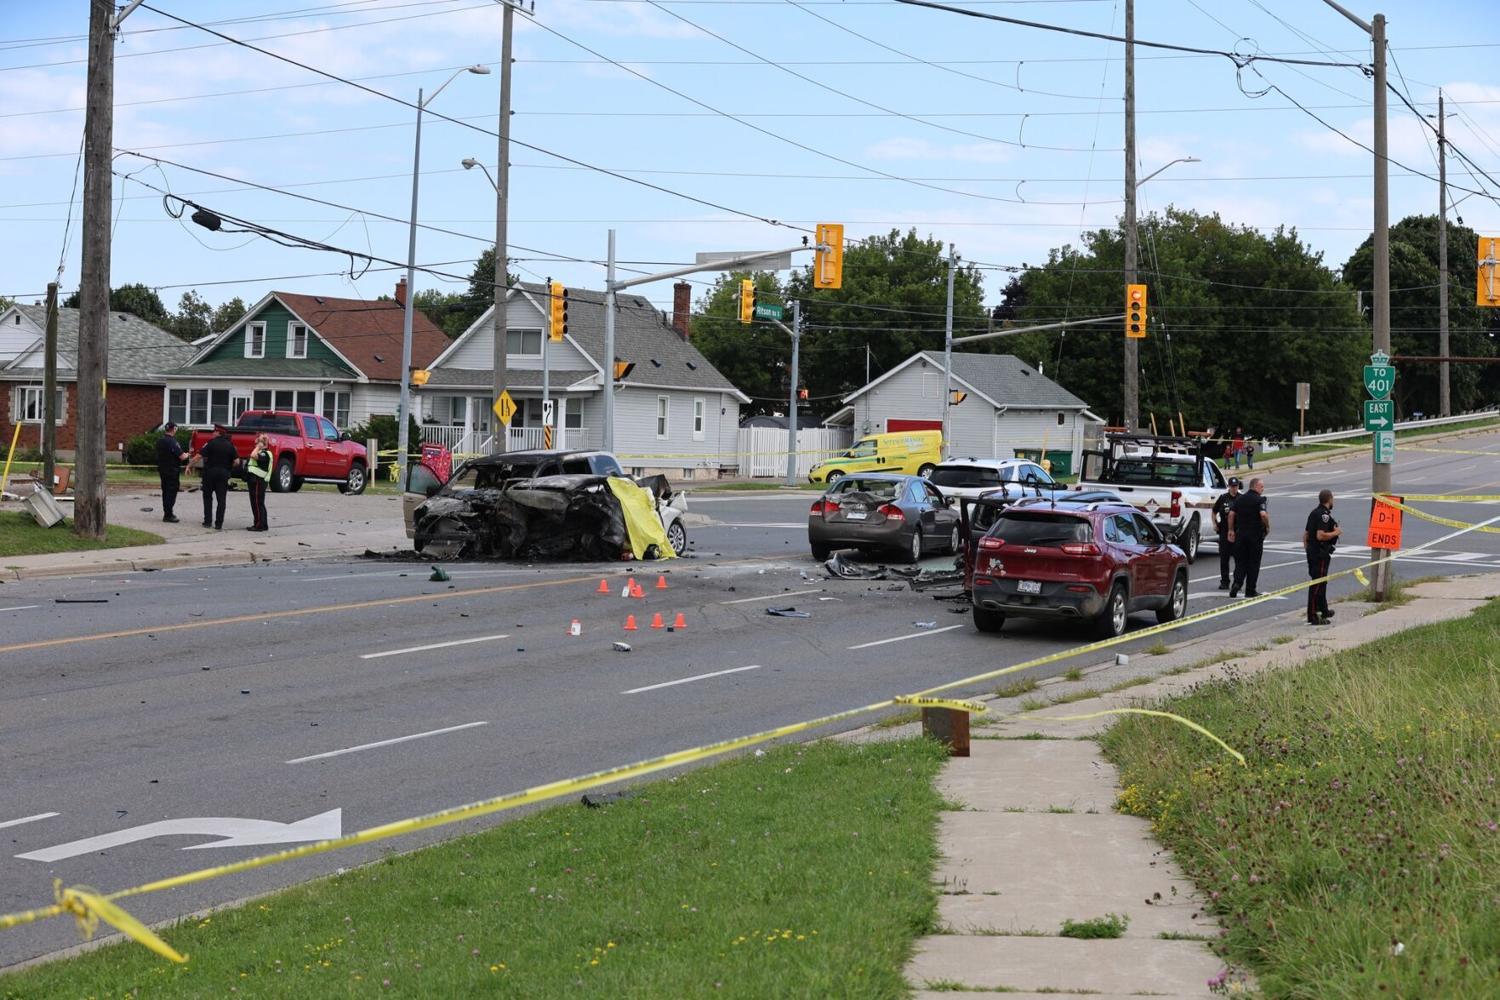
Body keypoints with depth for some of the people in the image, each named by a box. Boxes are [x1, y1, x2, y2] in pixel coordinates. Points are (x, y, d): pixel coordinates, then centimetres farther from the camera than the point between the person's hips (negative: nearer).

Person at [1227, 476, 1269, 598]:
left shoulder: (1240, 499, 8)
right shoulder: (1259, 499, -9)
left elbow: (1231, 514, 4)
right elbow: (1263, 514, -22)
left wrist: (1231, 530, 11)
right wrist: (1267, 527, -7)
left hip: (1240, 533, 4)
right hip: (1255, 534, -4)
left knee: (1240, 561, 9)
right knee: (1253, 563, 5)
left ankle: (1237, 583, -13)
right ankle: (1250, 590, 8)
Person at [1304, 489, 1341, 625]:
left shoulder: (1314, 513, 13)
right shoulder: (1324, 515, -17)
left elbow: (1306, 534, 18)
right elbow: (1320, 535, -27)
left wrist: (1306, 547, 26)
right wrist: (1336, 532, -14)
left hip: (1312, 551, 10)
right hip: (1320, 553, -10)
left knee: (1321, 582, 22)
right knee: (1318, 583, -8)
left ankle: (1323, 610, 35)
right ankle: (1313, 616, -8)